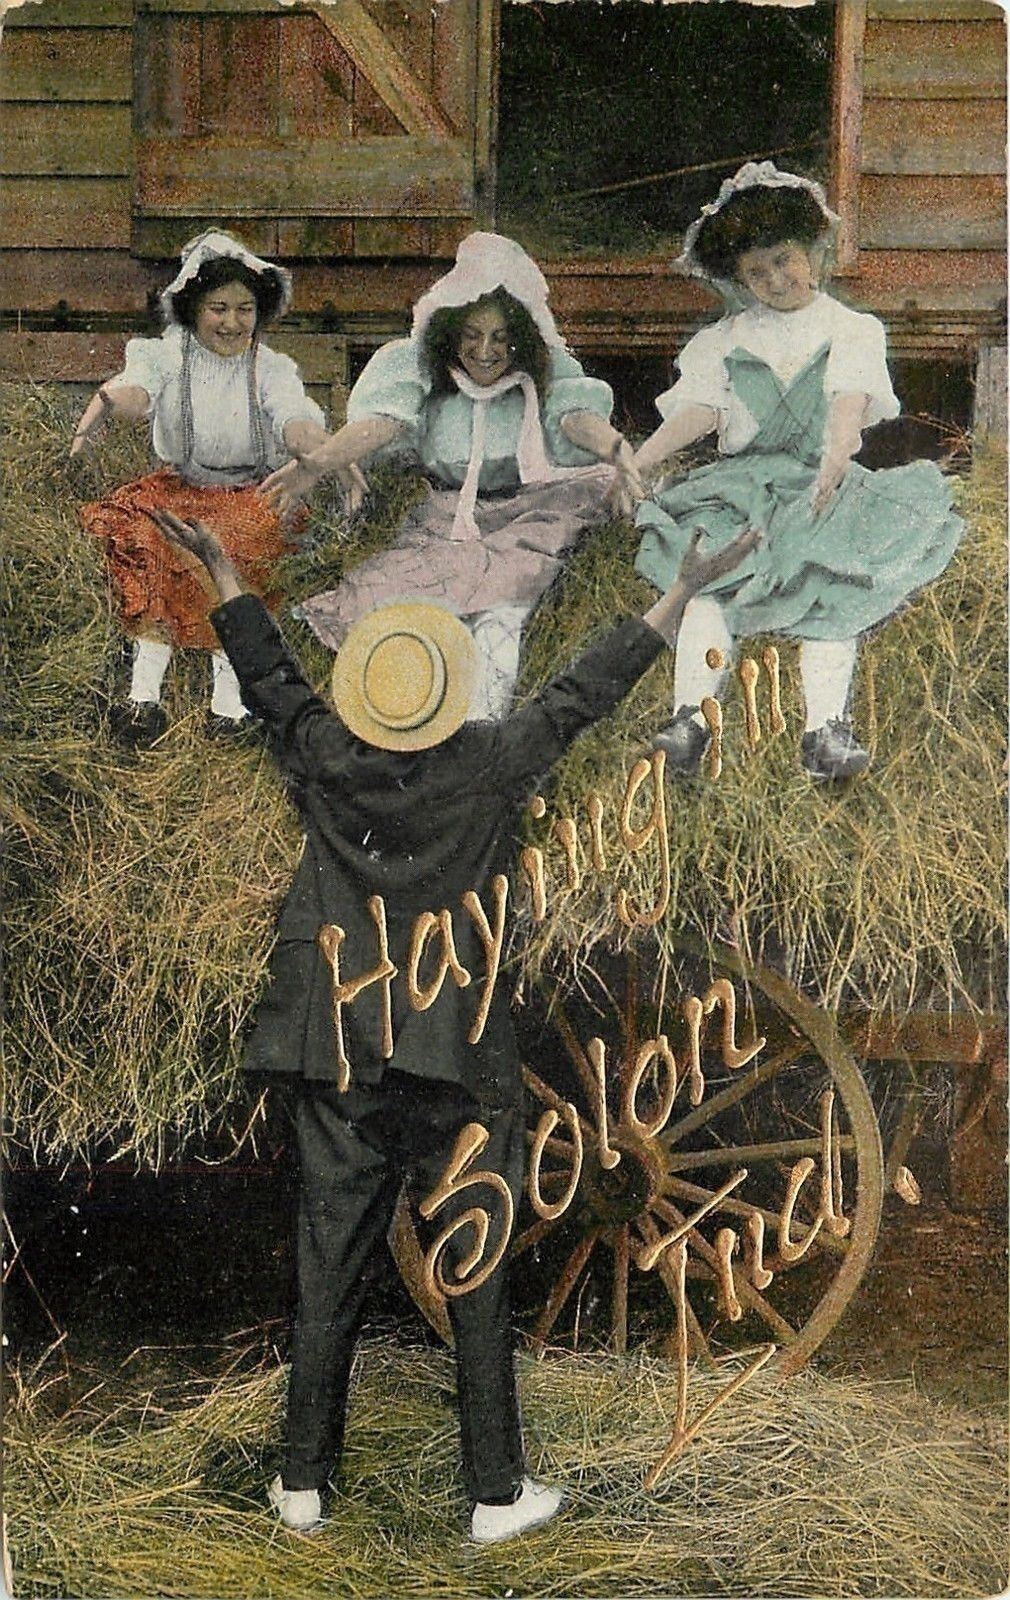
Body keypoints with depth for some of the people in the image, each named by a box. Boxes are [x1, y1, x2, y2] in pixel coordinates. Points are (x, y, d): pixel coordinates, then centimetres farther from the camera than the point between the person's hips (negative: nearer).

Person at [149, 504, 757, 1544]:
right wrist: (682, 591, 4)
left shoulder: (324, 763, -5)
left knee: (329, 1264, 10)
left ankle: (303, 1481, 20)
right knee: (475, 1273, 6)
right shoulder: (487, 770, -10)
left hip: (340, 1061, 2)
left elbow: (268, 676, 9)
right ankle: (496, 1494, 14)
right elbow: (583, 692, -3)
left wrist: (219, 567, 22)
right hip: (460, 1066, -2)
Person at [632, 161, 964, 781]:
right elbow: (698, 410, 5)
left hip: (821, 484, -1)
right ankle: (690, 715, -31)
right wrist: (639, 461, -13)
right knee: (709, 585, -23)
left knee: (830, 590, -23)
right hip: (740, 485, 1)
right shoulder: (724, 340, 18)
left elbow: (851, 398, -8)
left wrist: (837, 453, -30)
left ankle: (828, 728, -28)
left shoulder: (852, 329, 11)